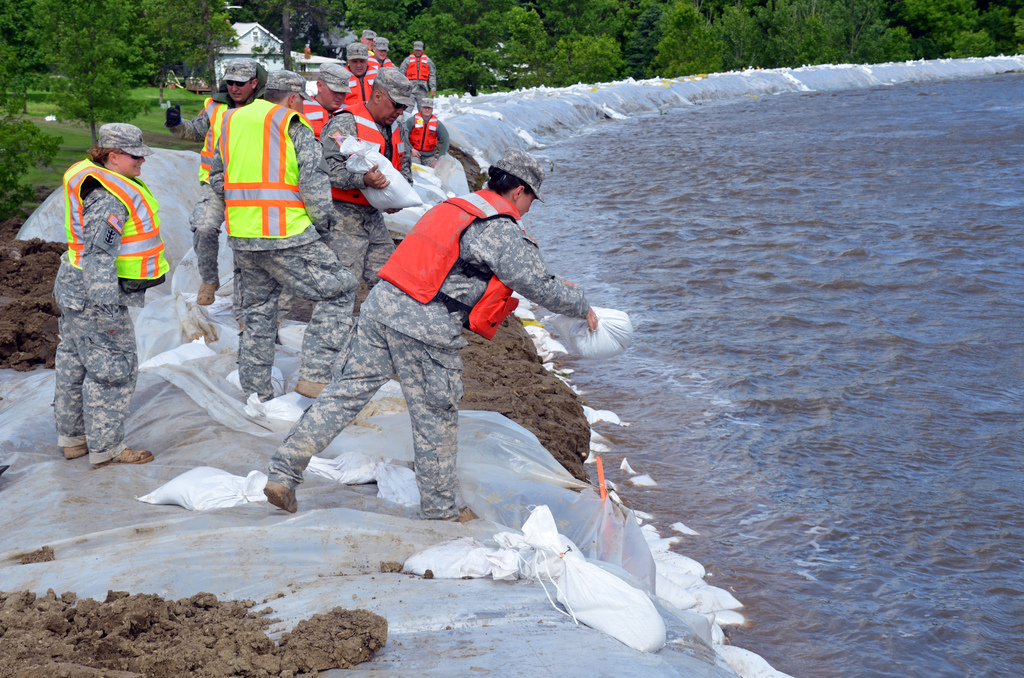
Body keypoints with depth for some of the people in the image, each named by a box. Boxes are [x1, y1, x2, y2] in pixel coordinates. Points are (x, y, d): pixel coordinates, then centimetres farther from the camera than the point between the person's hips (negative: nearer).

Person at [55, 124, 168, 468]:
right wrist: (107, 306, -28)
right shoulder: (107, 198, -22)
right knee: (113, 368, -4)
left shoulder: (112, 185, 12)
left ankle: (72, 438, 29)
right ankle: (105, 448, 3)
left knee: (75, 364, 18)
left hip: (77, 293, 11)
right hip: (92, 297, -11)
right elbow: (99, 255, -27)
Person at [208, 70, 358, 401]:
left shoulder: (232, 121, 16)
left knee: (257, 310, 19)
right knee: (337, 292, 2)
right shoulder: (292, 124, -4)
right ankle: (314, 374, -8)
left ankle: (256, 390, 24)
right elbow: (313, 181, -10)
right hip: (286, 236, -7)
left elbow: (217, 179, 21)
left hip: (241, 237, 7)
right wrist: (323, 225, 0)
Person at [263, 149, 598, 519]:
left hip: (382, 303, 7)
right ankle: (439, 509, 22)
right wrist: (582, 307, 18)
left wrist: (557, 285, 37)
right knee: (436, 418, 8)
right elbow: (541, 287, 0)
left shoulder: (456, 207, 22)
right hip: (425, 327, -7)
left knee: (346, 392, 10)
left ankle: (283, 473, 6)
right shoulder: (502, 232, -4)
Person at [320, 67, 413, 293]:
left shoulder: (396, 129, 13)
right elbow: (328, 168, -23)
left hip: (374, 215, 8)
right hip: (344, 215, -8)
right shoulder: (345, 123, -15)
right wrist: (363, 180, -37)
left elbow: (404, 168, 23)